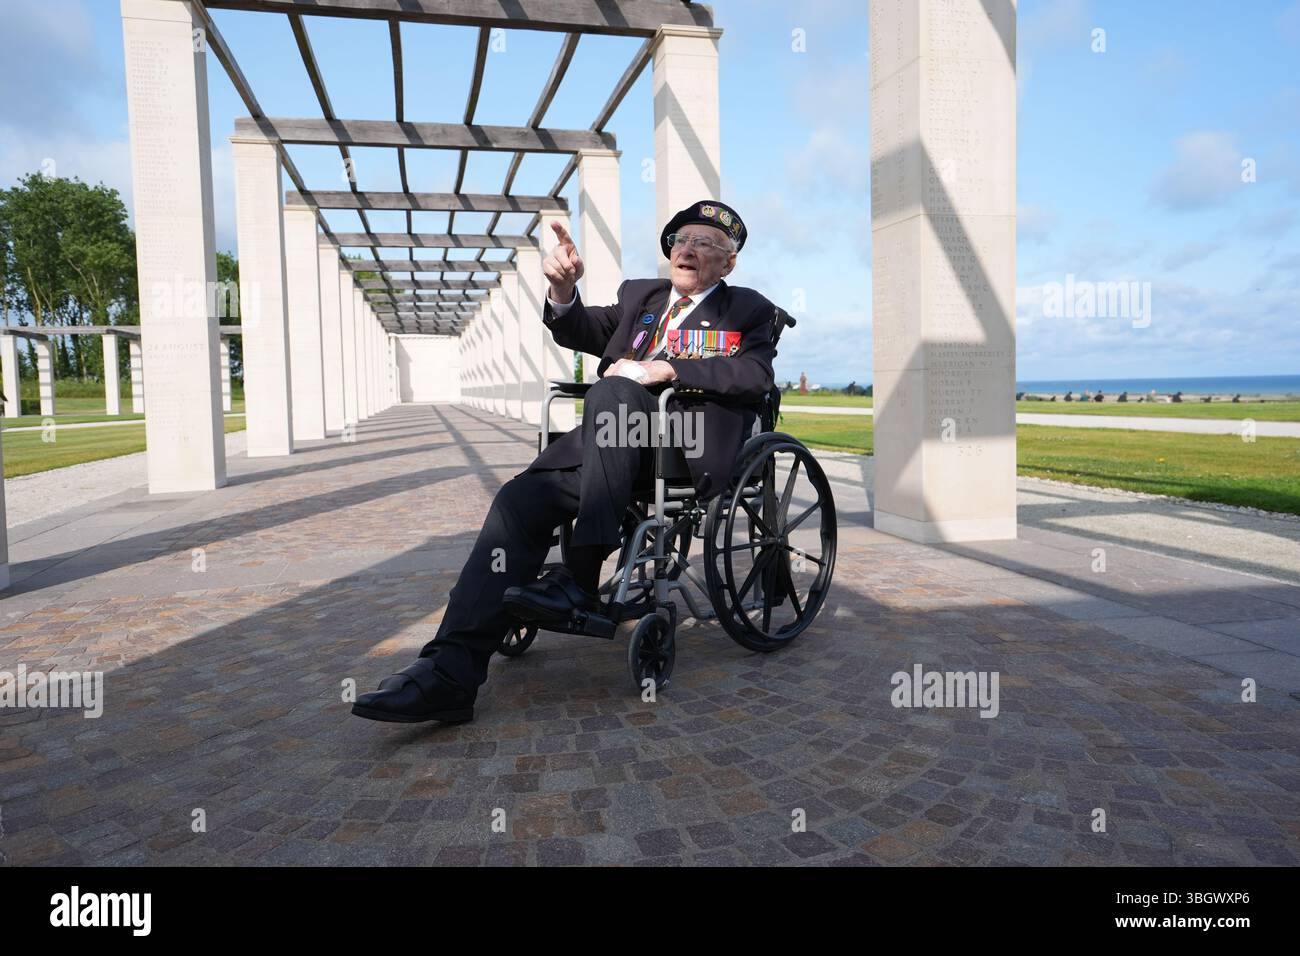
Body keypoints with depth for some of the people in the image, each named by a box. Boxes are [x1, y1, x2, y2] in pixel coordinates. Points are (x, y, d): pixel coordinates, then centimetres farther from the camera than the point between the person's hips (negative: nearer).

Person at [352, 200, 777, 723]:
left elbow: (756, 375, -6)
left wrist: (666, 369, -15)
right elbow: (582, 332, 14)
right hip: (619, 447, 5)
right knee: (521, 498, -18)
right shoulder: (640, 295, 28)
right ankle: (452, 669, -22)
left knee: (611, 392, -33)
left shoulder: (747, 309, 14)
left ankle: (580, 576, -31)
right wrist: (563, 291, -9)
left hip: (694, 444, -5)